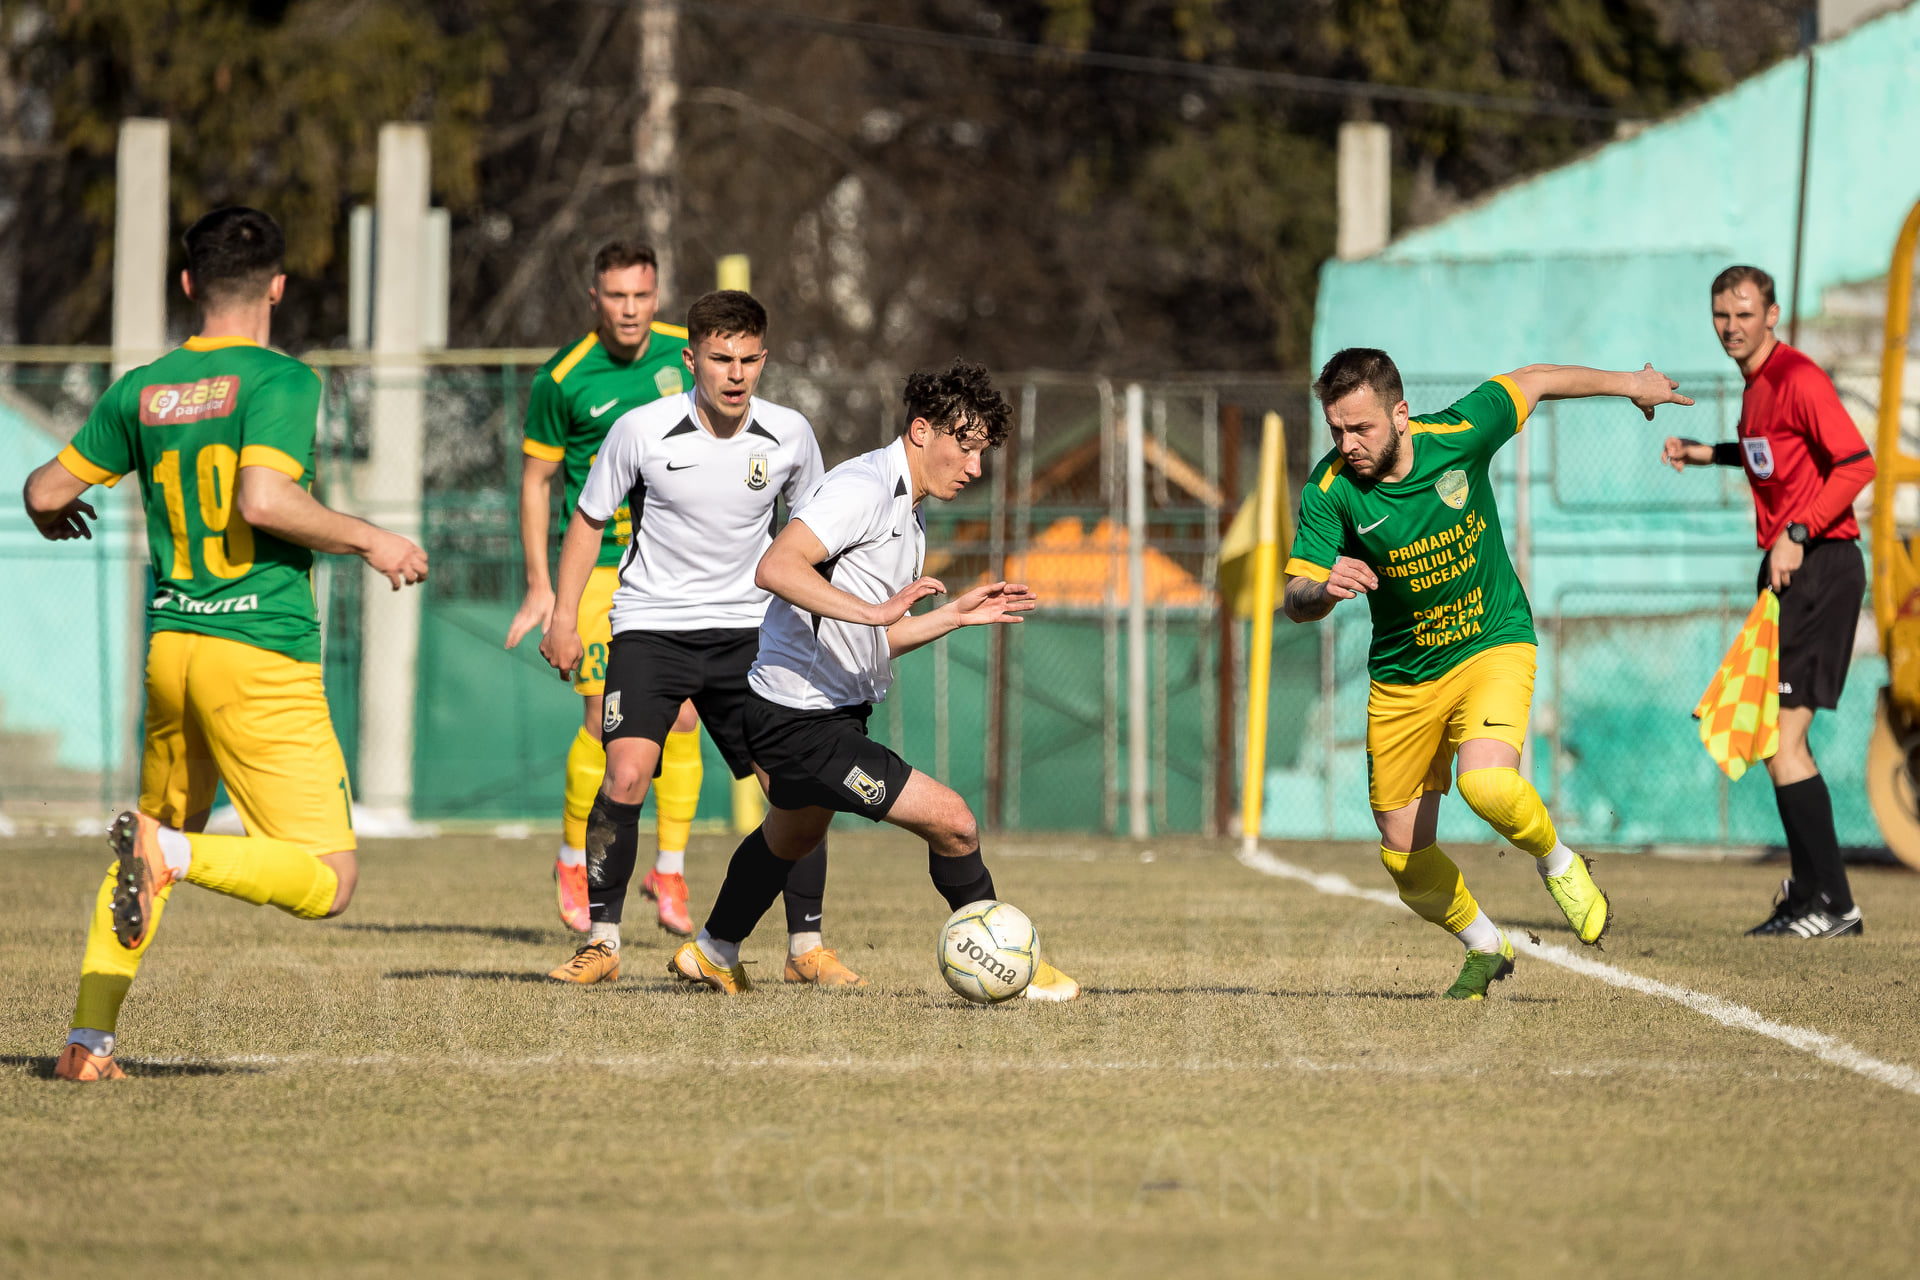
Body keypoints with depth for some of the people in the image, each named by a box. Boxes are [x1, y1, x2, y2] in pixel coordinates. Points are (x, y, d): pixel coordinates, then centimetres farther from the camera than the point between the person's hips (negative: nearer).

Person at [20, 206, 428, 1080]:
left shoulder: (141, 390, 9)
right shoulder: (280, 380, -7)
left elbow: (47, 490, 13)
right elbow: (263, 499, -22)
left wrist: (55, 518, 37)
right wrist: (371, 542, -9)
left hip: (169, 642, 6)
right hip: (263, 657, -6)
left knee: (162, 828, 24)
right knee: (327, 883, -5)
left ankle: (89, 1038, 12)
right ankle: (174, 856, -30)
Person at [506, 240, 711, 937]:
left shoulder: (684, 354, 1)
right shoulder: (563, 380, -9)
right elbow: (535, 480, -1)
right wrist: (539, 586, -4)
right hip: (598, 563, -3)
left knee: (681, 717, -4)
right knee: (607, 722, -7)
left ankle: (670, 871, 7)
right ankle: (574, 862, 14)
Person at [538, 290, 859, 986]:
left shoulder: (790, 436, -5)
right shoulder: (642, 431, -12)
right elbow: (589, 519, 3)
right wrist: (563, 620, -1)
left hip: (747, 631, 2)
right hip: (650, 625, -2)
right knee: (625, 773, -21)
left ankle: (806, 947, 9)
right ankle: (601, 943, -9)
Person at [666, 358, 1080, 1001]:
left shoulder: (910, 515, 15)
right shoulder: (863, 487, -19)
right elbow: (776, 568, -32)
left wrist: (956, 613, 12)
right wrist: (876, 610, -38)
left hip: (833, 713, 11)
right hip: (801, 722, -11)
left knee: (791, 836, 34)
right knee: (951, 820, -13)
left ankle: (713, 955, 55)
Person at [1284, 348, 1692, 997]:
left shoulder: (1458, 435, -18)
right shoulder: (1329, 491, -17)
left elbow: (1531, 382, 0)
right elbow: (1295, 600, -19)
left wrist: (1630, 383, 15)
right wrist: (1326, 589, -44)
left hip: (1493, 646, -2)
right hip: (1401, 673, 2)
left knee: (1487, 784, -30)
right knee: (1406, 858, 4)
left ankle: (1557, 863, 3)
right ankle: (1485, 946, 33)